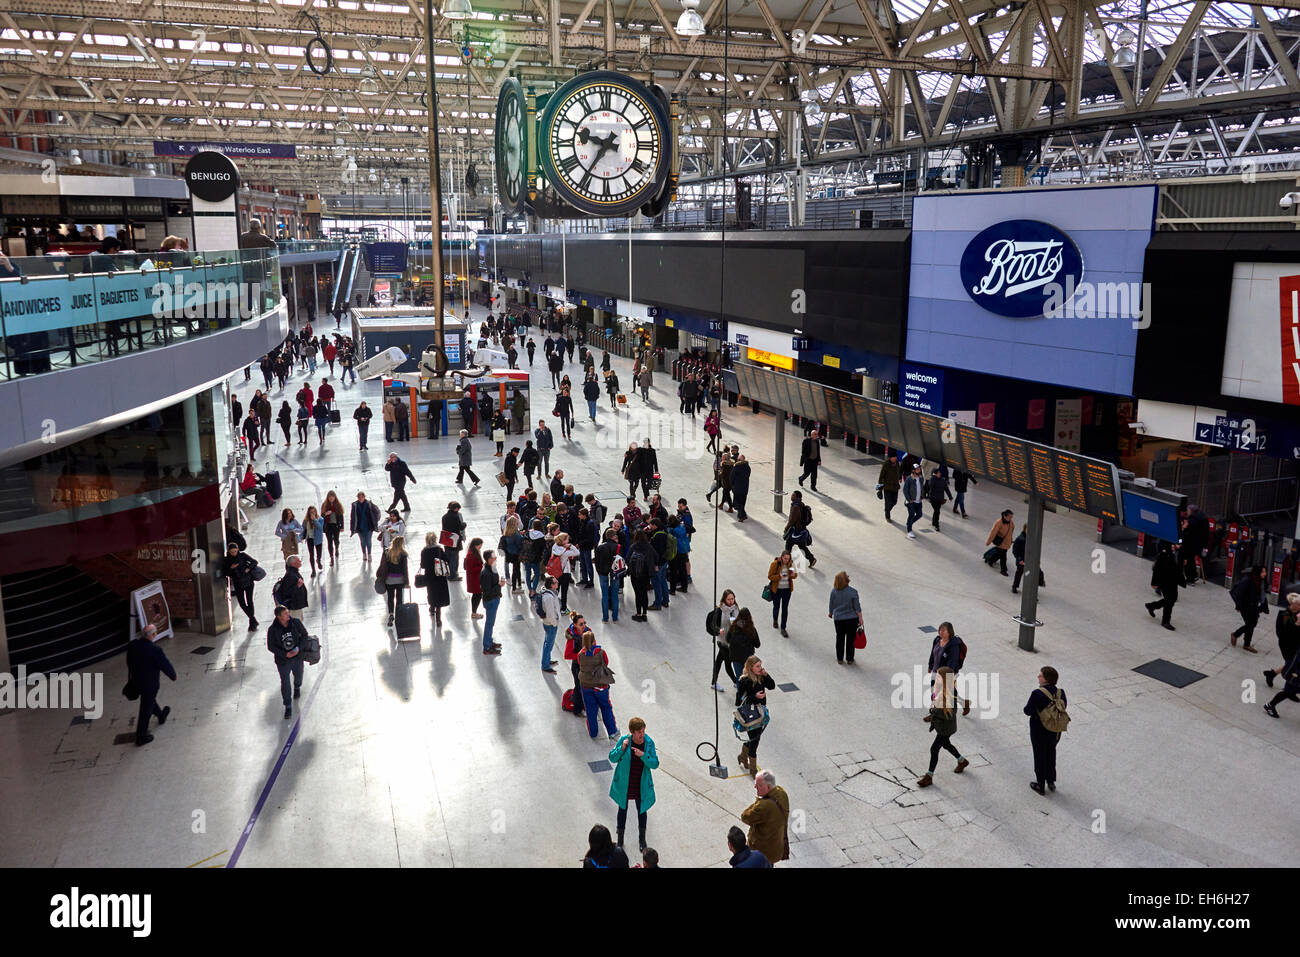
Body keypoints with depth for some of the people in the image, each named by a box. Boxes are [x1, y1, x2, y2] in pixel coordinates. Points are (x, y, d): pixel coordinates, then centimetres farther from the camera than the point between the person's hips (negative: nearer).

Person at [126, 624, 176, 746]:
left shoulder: (132, 644, -12)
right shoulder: (155, 650, -31)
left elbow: (129, 662, 5)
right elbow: (165, 665, -18)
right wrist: (173, 675, 2)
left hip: (136, 680, 7)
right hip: (150, 684, -7)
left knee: (150, 700, 31)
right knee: (146, 710, 9)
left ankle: (161, 716, 57)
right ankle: (141, 738, 23)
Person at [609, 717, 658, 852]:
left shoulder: (649, 743, -13)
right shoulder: (624, 740, -16)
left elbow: (655, 764, -12)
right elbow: (612, 758, -10)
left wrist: (643, 755, -29)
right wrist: (622, 748, -28)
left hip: (641, 785, 1)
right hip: (624, 784, -1)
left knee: (642, 810, 15)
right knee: (623, 809, 15)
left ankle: (642, 839, 37)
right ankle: (620, 840, 34)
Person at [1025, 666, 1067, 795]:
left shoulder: (1037, 693, -27)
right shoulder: (1060, 693, -11)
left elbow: (1027, 711, -21)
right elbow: (1063, 709, 2)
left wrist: (1027, 705, 0)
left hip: (1039, 732, -5)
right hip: (1056, 731, 5)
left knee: (1040, 757, 13)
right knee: (1051, 753, 26)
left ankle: (1040, 785, 25)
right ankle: (1051, 781, 38)